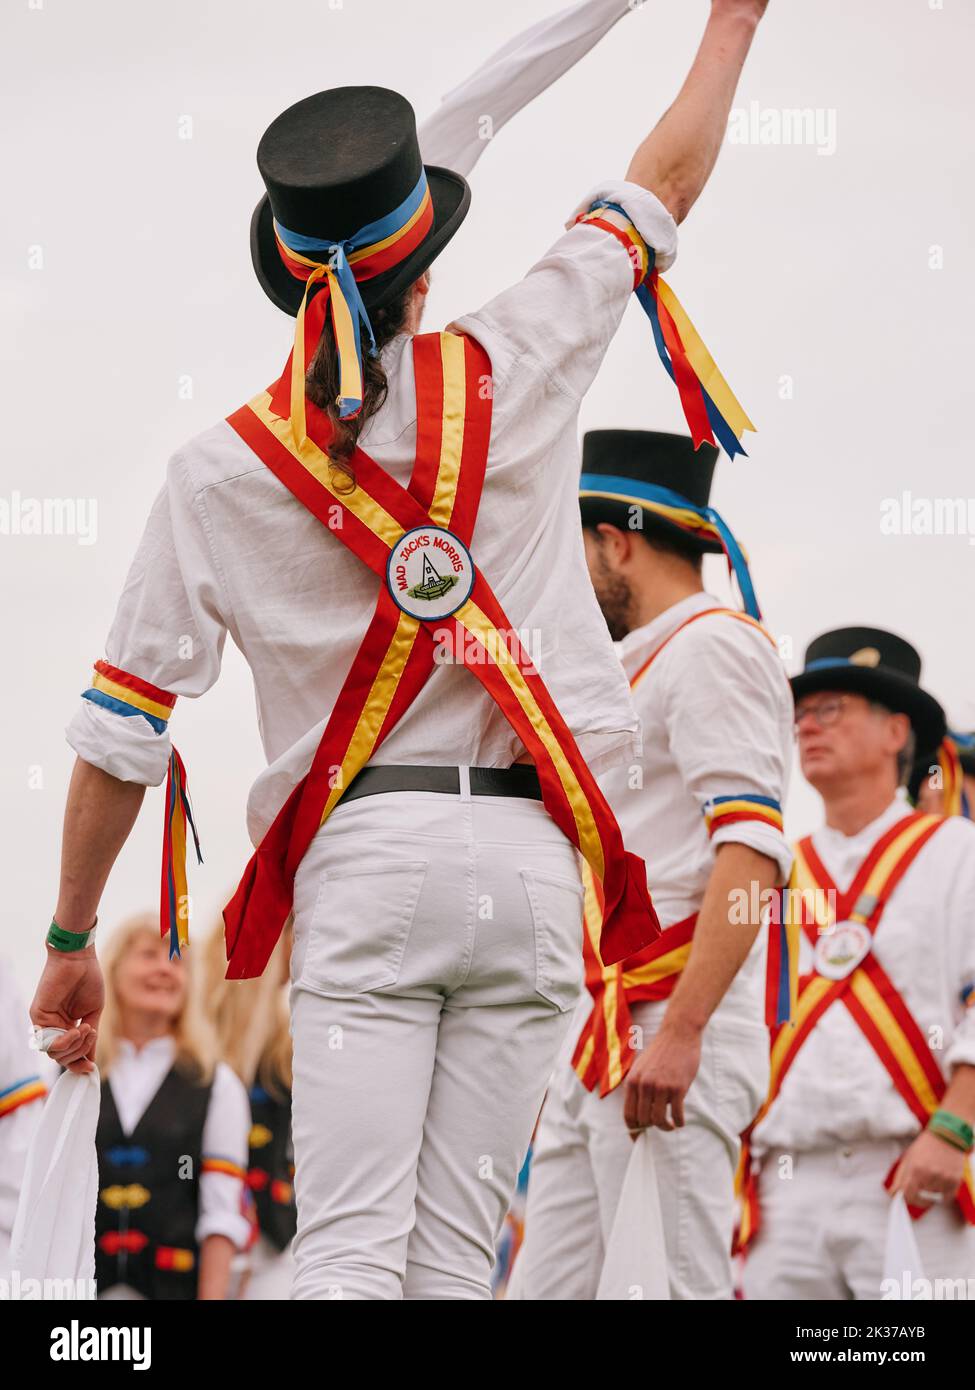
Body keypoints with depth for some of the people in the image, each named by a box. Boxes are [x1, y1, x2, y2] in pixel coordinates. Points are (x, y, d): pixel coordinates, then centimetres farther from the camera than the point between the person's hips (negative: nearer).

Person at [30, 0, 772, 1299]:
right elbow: (663, 182, 15)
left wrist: (71, 939, 13)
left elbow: (120, 731, 2)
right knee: (455, 1253, 3)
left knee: (348, 1248, -6)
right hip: (527, 852, 1)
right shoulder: (512, 369, 0)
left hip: (365, 862, -1)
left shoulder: (219, 470, 0)